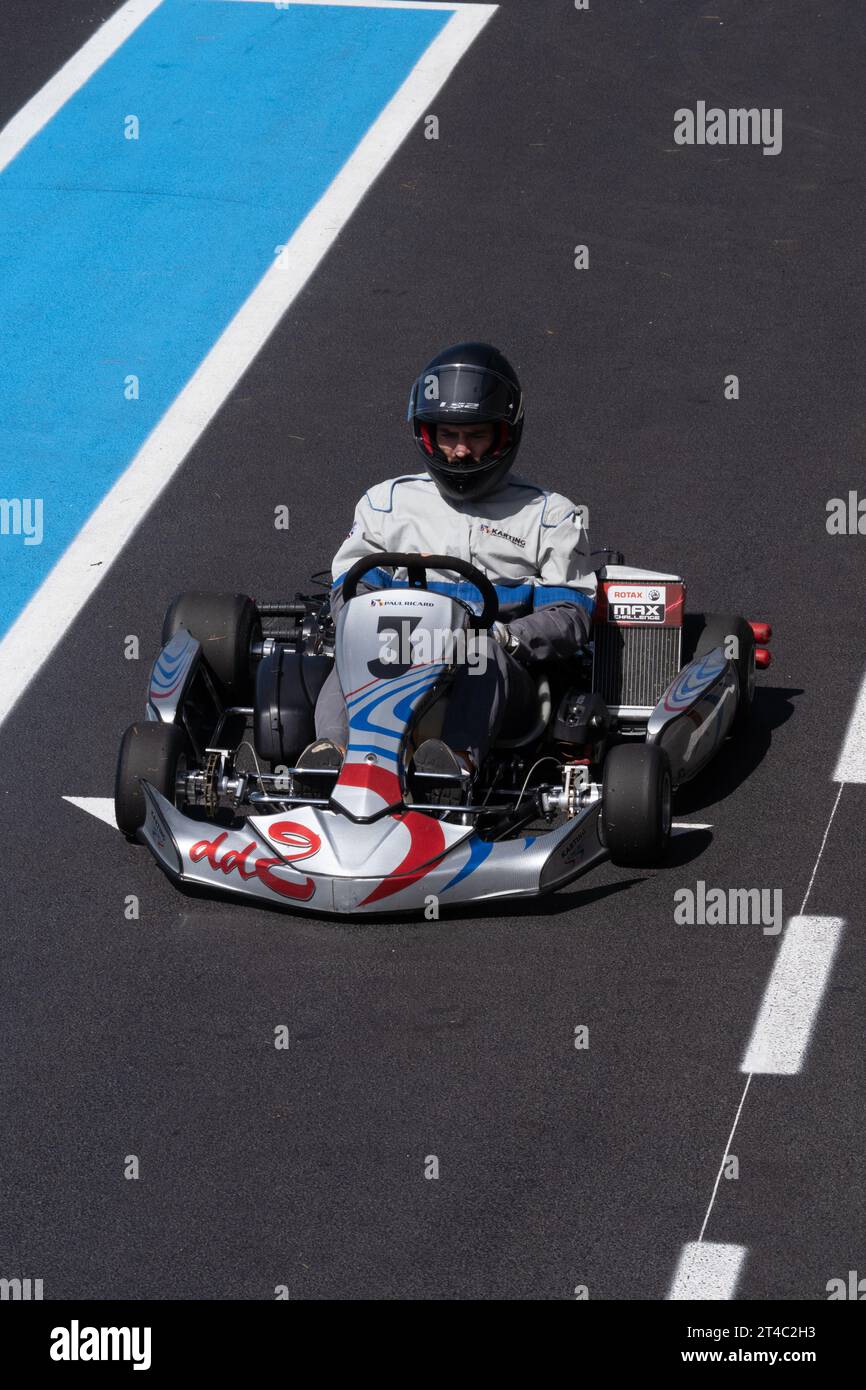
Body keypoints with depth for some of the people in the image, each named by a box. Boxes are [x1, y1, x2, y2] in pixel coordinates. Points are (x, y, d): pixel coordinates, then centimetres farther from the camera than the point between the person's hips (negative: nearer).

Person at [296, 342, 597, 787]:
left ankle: (457, 762, -66)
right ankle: (334, 753, -64)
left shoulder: (549, 516, 18)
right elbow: (348, 589, 16)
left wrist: (503, 637, -12)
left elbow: (569, 616, 7)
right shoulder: (388, 501, 24)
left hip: (497, 683, -1)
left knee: (481, 652, -38)